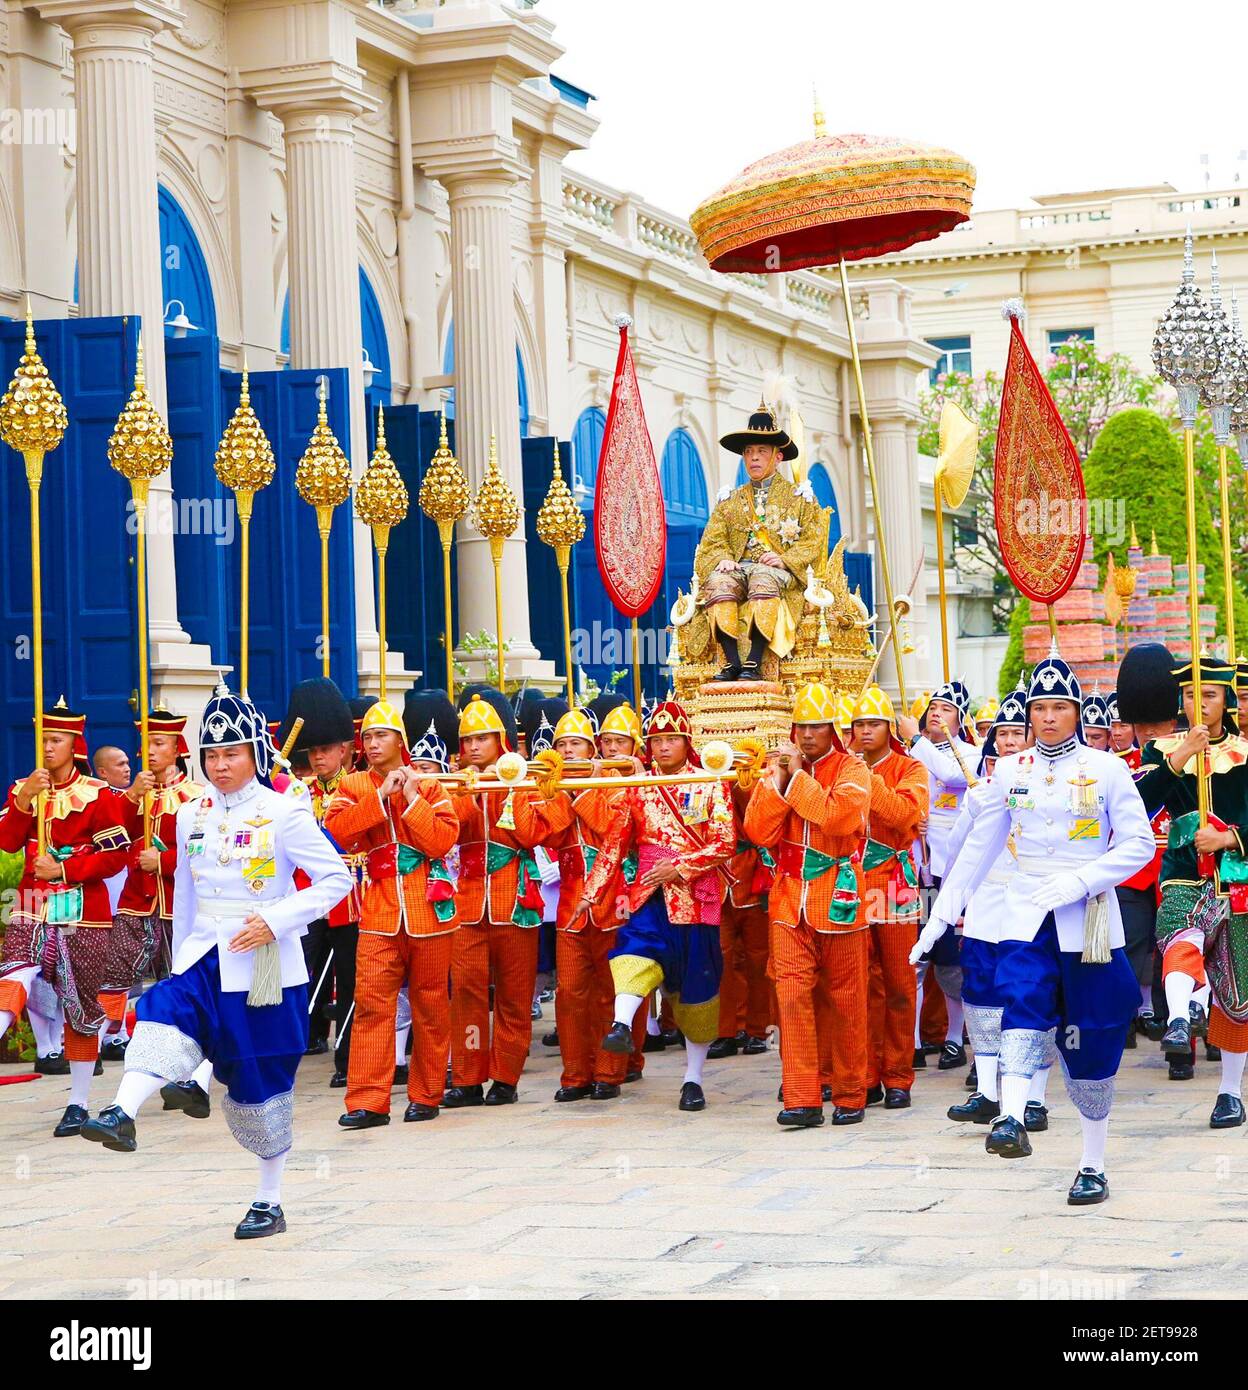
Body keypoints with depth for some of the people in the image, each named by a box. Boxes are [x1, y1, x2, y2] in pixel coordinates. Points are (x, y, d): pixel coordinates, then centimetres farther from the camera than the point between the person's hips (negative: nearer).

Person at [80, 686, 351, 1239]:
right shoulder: (192, 816, 8)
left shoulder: (284, 814, -8)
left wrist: (277, 919, -19)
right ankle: (122, 1114, -46)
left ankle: (269, 1201, 16)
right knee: (165, 1013, -27)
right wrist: (179, 962, 19)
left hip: (266, 965, -4)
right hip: (205, 958, 4)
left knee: (263, 1081, 3)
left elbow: (337, 878, -9)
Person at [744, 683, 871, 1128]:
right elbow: (758, 831, 0)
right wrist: (779, 778, -9)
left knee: (846, 1002, 5)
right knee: (792, 995, -6)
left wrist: (798, 776, -18)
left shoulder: (852, 770, -2)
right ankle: (802, 1099, -6)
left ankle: (850, 1096, 16)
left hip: (838, 904, -3)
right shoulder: (780, 768, 9)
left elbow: (839, 816, -22)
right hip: (789, 903, 3)